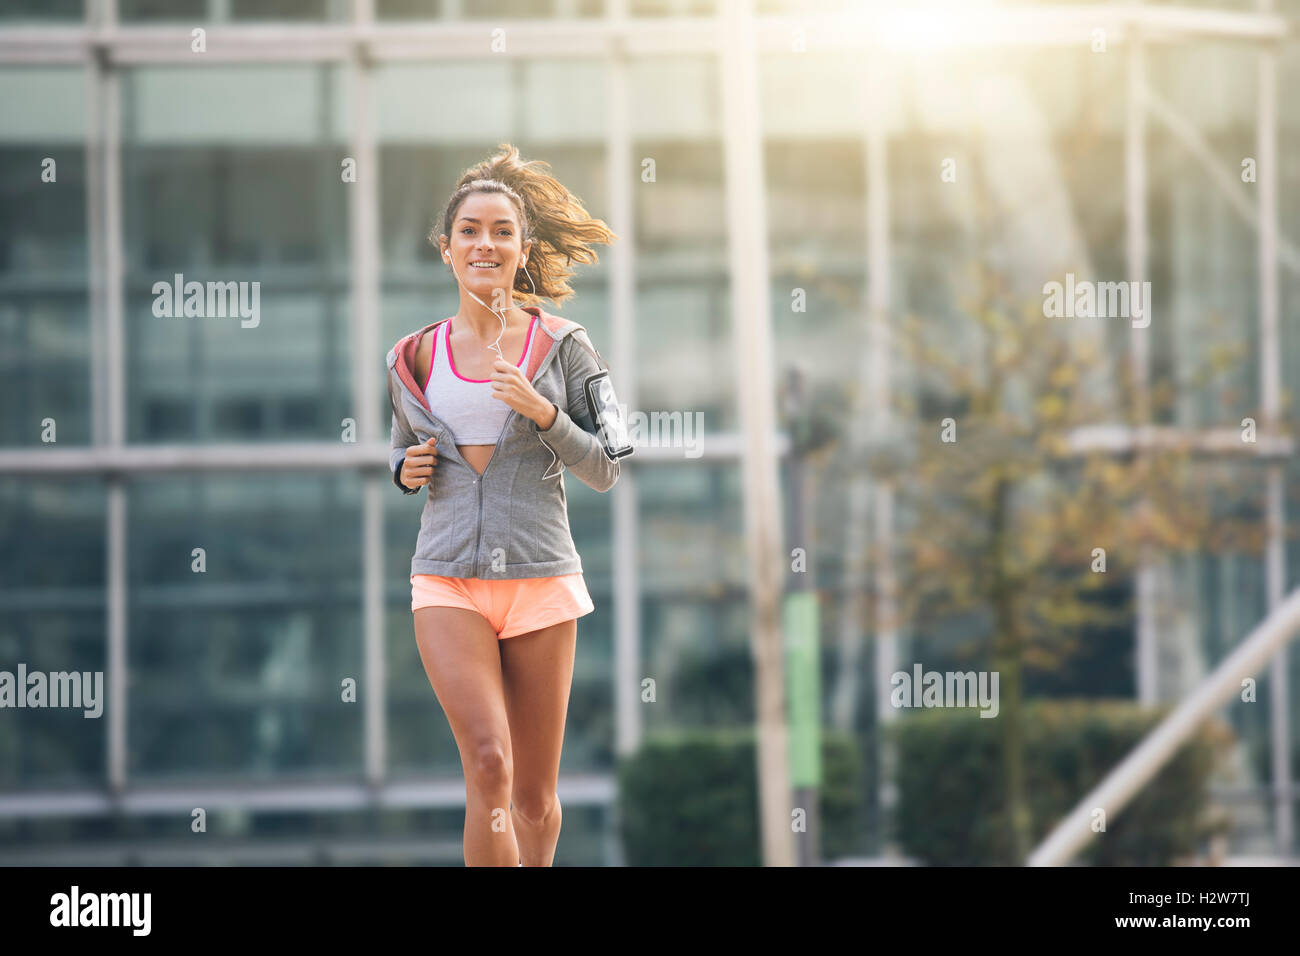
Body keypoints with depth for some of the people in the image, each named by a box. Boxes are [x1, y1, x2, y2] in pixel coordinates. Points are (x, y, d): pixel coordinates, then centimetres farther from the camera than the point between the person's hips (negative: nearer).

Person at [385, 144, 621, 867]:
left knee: (535, 794, 4)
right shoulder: (414, 359, 9)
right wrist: (408, 471, 2)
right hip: (448, 581, 0)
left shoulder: (561, 345, 3)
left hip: (541, 575, 0)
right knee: (489, 764, -18)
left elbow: (605, 471, 3)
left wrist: (543, 413, -12)